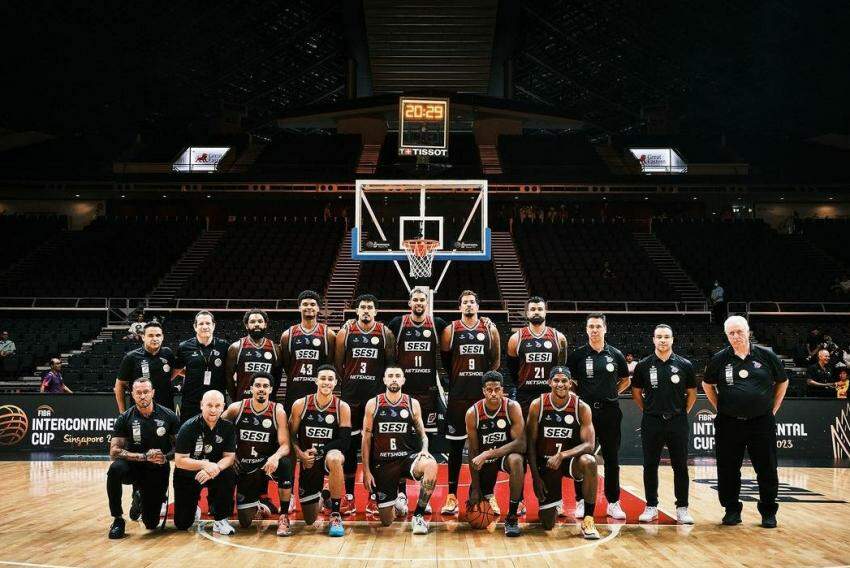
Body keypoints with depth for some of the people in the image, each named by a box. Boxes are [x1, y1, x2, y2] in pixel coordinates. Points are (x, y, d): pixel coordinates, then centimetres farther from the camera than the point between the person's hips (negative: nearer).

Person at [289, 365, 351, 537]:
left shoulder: (342, 408, -8)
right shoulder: (300, 405, -5)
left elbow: (344, 442, -13)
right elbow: (291, 436, 1)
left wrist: (318, 450, -20)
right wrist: (300, 454, -16)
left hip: (331, 453, -2)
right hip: (308, 461, 2)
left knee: (334, 459, -43)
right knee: (309, 520, 6)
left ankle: (335, 515, -27)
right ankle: (321, 497, 45)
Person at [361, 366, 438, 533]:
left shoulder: (413, 404, 3)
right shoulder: (373, 404, 2)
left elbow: (422, 434, 8)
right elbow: (366, 439, 4)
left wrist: (424, 450, -15)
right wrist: (366, 471, -1)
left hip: (407, 457, 0)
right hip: (383, 463, 0)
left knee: (431, 465, -37)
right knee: (386, 522, 0)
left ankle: (418, 515, -20)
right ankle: (397, 502, 38)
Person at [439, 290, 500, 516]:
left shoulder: (490, 329, 4)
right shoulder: (451, 330, 1)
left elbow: (496, 361, 11)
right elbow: (443, 361, 9)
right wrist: (454, 381, 7)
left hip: (484, 395, 1)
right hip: (458, 395, -1)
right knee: (455, 446, 2)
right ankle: (451, 495, 10)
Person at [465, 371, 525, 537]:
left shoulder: (512, 407, -19)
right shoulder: (473, 413, -14)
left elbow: (521, 443, -26)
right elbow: (473, 451, -8)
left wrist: (489, 454, -34)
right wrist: (475, 489, -10)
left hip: (507, 453, -2)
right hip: (485, 460, 2)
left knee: (516, 460, -39)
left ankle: (512, 517, -24)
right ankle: (485, 493, 39)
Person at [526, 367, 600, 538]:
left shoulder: (581, 407, -13)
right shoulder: (538, 405, -11)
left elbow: (589, 445, -19)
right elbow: (531, 444, -6)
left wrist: (562, 455, -33)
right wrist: (536, 477, -11)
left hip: (570, 459, 0)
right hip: (545, 463, 0)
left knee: (589, 462, -37)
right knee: (548, 524, -3)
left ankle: (588, 519, -23)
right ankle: (552, 505, 36)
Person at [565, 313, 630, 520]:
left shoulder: (615, 354, 5)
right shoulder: (577, 355, 0)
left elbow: (625, 380, 18)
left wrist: (612, 393, 7)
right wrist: (578, 395, -1)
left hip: (610, 411, 1)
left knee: (612, 458, 6)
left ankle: (613, 503, 14)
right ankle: (581, 501, 12)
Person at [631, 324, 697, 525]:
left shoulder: (684, 365, 1)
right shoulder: (644, 365, 2)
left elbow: (692, 393, 10)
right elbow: (636, 392, 12)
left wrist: (683, 412, 5)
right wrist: (648, 410, 7)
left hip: (677, 423, 0)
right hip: (651, 423, 1)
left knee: (680, 466, 2)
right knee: (650, 466, 5)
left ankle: (682, 508, 11)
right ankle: (651, 507, 15)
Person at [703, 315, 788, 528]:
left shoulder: (766, 356, 0)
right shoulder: (720, 359, 1)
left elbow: (782, 382, 13)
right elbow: (707, 385, 15)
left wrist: (773, 409, 9)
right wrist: (719, 408, 8)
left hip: (762, 422, 0)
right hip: (729, 423, 1)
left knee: (767, 470, 4)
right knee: (728, 470, 5)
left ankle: (768, 511, 19)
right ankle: (732, 510, 19)